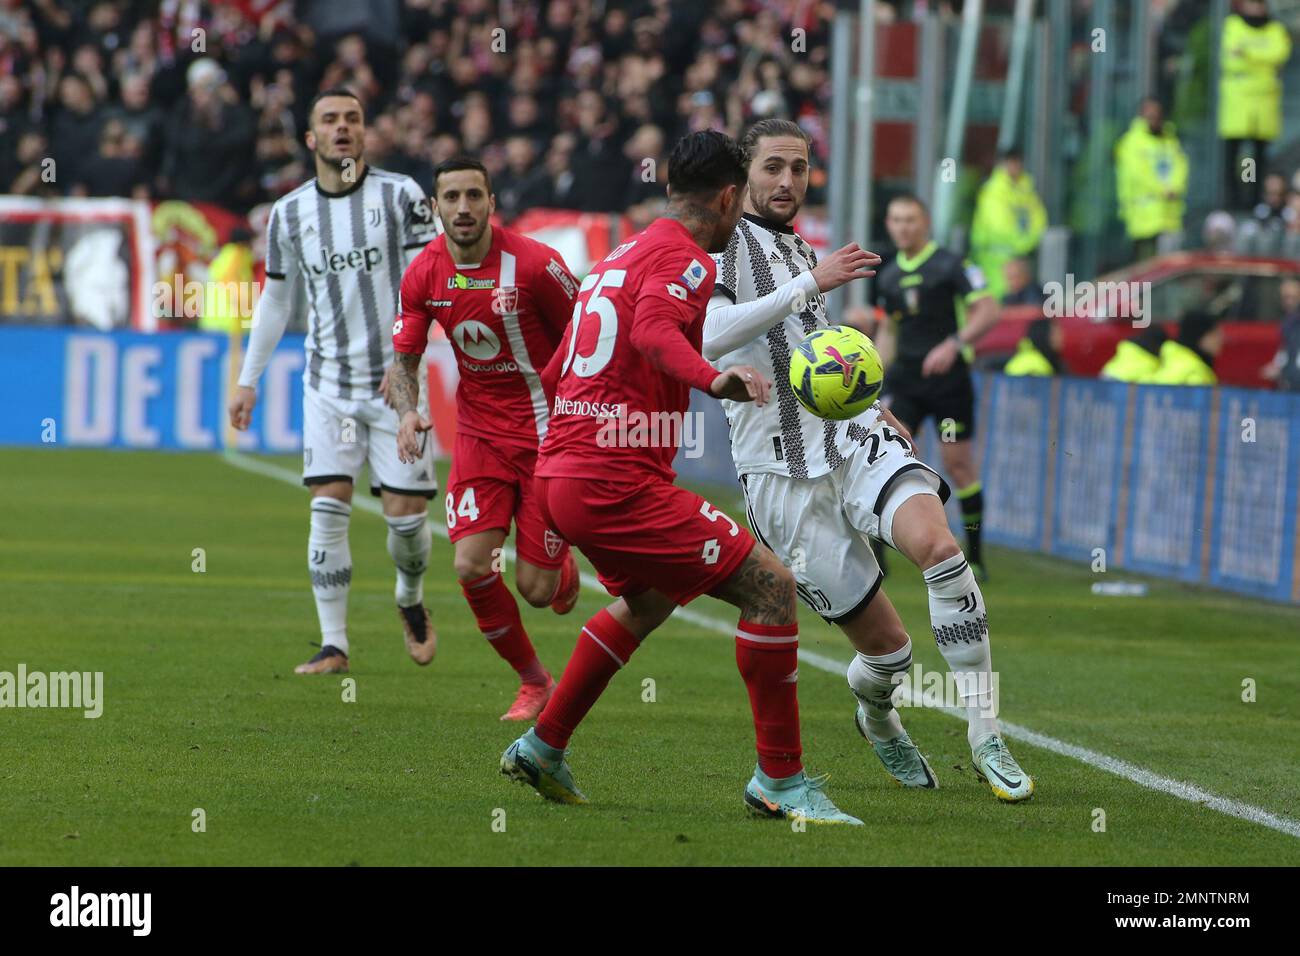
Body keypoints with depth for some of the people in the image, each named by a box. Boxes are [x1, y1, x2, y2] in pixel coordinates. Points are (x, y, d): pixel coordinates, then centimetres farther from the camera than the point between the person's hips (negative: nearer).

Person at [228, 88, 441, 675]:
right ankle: (333, 644, -5)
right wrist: (248, 379, 13)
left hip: (396, 382, -2)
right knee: (328, 507, -9)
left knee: (405, 511, -3)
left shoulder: (400, 196, -4)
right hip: (328, 380, 2)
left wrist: (405, 354, -18)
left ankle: (411, 601, 29)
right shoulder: (289, 213, 5)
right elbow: (275, 298, 15)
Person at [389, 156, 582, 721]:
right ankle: (533, 682, 10)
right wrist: (408, 411, -16)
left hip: (546, 433, -3)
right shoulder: (423, 276, -5)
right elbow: (404, 360, 5)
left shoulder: (534, 264, -17)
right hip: (479, 434, 3)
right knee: (472, 565, -13)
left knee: (536, 589, -5)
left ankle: (563, 564, 36)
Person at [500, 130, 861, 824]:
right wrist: (715, 380, -48)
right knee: (769, 585, -10)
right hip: (617, 481, -10)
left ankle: (542, 749, 35)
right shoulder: (684, 259, -8)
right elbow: (653, 330, -31)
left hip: (560, 471, 10)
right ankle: (779, 778, -9)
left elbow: (554, 375, 30)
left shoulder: (619, 258, 21)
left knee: (650, 598, 33)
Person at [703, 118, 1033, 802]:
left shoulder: (803, 252, 21)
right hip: (782, 474, -5)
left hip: (853, 439, 5)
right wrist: (810, 284, -23)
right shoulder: (719, 244, -2)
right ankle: (876, 718, 32)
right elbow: (706, 336, -23)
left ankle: (986, 738, -25)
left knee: (938, 544, -28)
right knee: (887, 648, -6)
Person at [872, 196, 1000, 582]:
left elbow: (987, 311, -11)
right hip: (904, 381, 4)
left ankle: (975, 554, 14)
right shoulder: (888, 277, 12)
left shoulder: (951, 266, -5)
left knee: (958, 464, 1)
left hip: (948, 377, -4)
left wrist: (953, 344, -24)